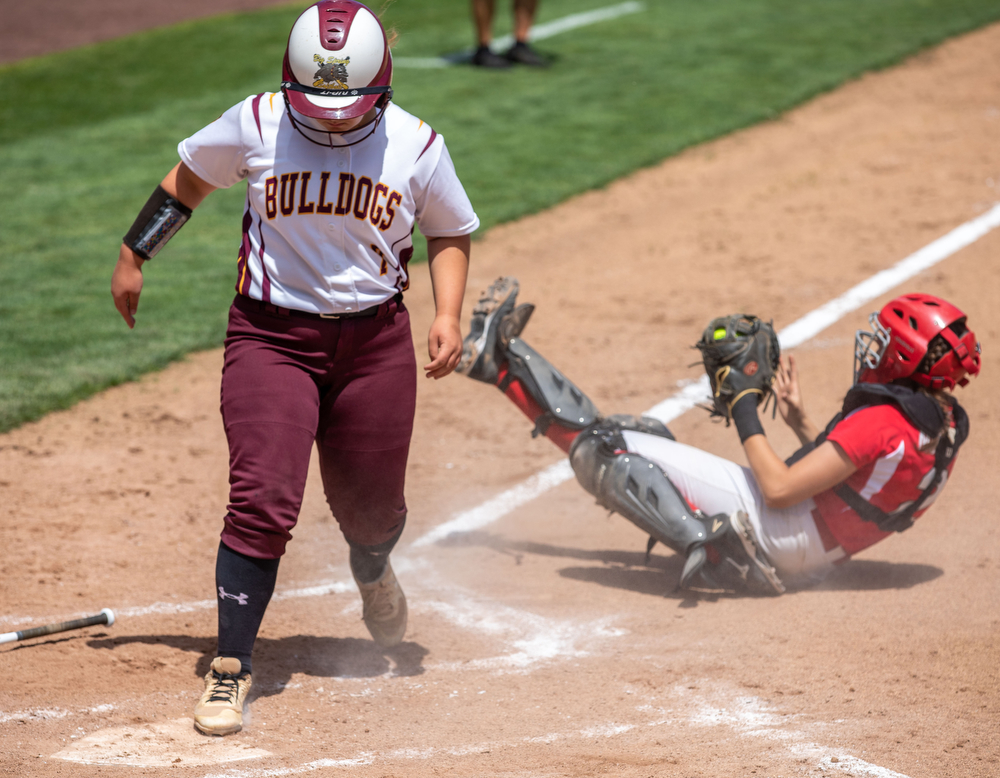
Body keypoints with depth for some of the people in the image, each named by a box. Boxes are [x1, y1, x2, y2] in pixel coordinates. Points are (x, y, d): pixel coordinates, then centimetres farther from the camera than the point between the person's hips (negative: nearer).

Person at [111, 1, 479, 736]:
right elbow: (189, 178, 8)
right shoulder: (255, 126, -10)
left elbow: (451, 232, 8)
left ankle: (373, 570, 50)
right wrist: (133, 256, 11)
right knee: (262, 501, -15)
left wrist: (448, 315, -6)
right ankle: (232, 665, -6)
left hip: (376, 339, 2)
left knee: (371, 507, 12)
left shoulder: (416, 145, -7)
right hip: (271, 336, -1)